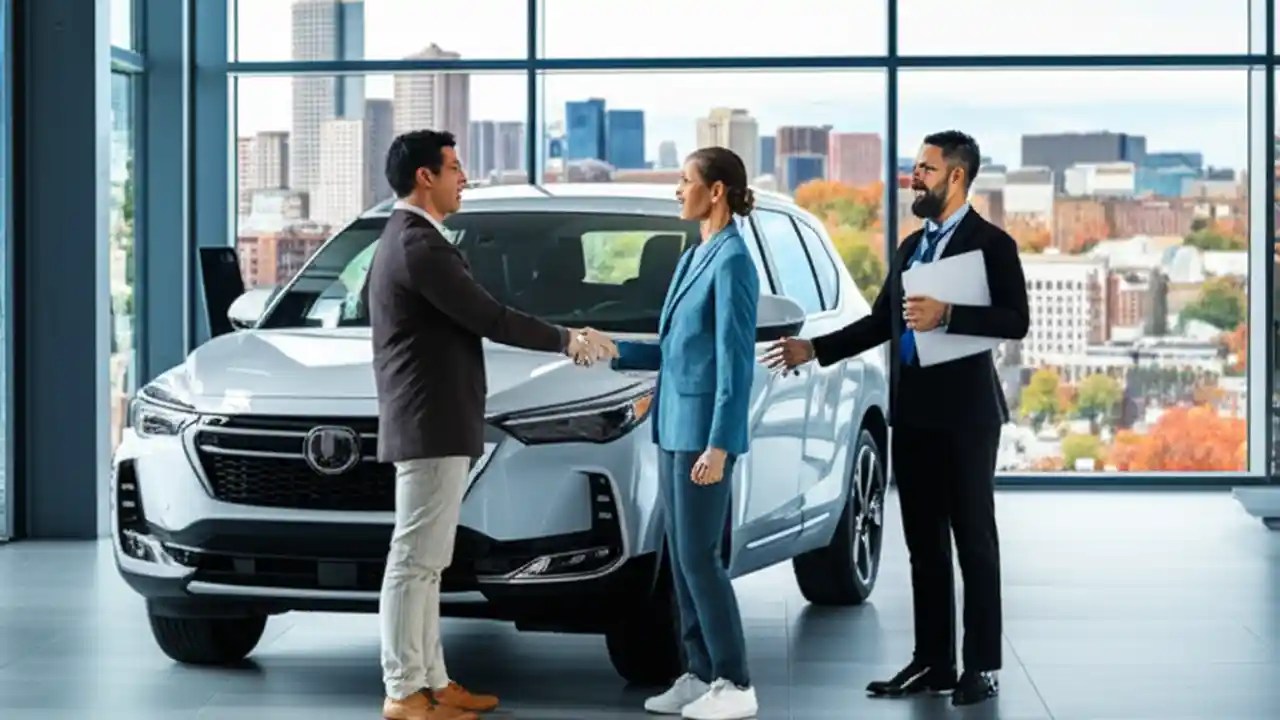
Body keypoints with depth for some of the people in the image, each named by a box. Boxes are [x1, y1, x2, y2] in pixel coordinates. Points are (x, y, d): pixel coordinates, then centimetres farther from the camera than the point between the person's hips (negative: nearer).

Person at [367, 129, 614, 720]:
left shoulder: (408, 238, 18)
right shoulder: (419, 245, -17)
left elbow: (471, 320, 18)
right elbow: (488, 319, -17)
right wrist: (566, 340, -5)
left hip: (433, 425, 11)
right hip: (430, 427, -11)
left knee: (424, 562, 12)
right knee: (413, 561, -7)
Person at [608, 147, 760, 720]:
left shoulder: (732, 260, -12)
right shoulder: (693, 258, 14)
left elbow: (735, 361, -16)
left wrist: (719, 444, -19)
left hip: (704, 431, -9)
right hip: (674, 428, 9)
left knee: (700, 559, -6)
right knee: (681, 558, 10)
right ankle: (700, 674, 16)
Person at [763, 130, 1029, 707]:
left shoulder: (990, 243, -7)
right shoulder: (911, 247, 16)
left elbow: (1015, 321, -16)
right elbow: (880, 321, 21)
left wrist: (947, 316, -23)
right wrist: (815, 349, 16)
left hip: (964, 414, -7)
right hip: (913, 414, 7)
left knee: (974, 543, 0)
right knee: (924, 545, 10)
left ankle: (982, 668, 5)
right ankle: (932, 662, 16)